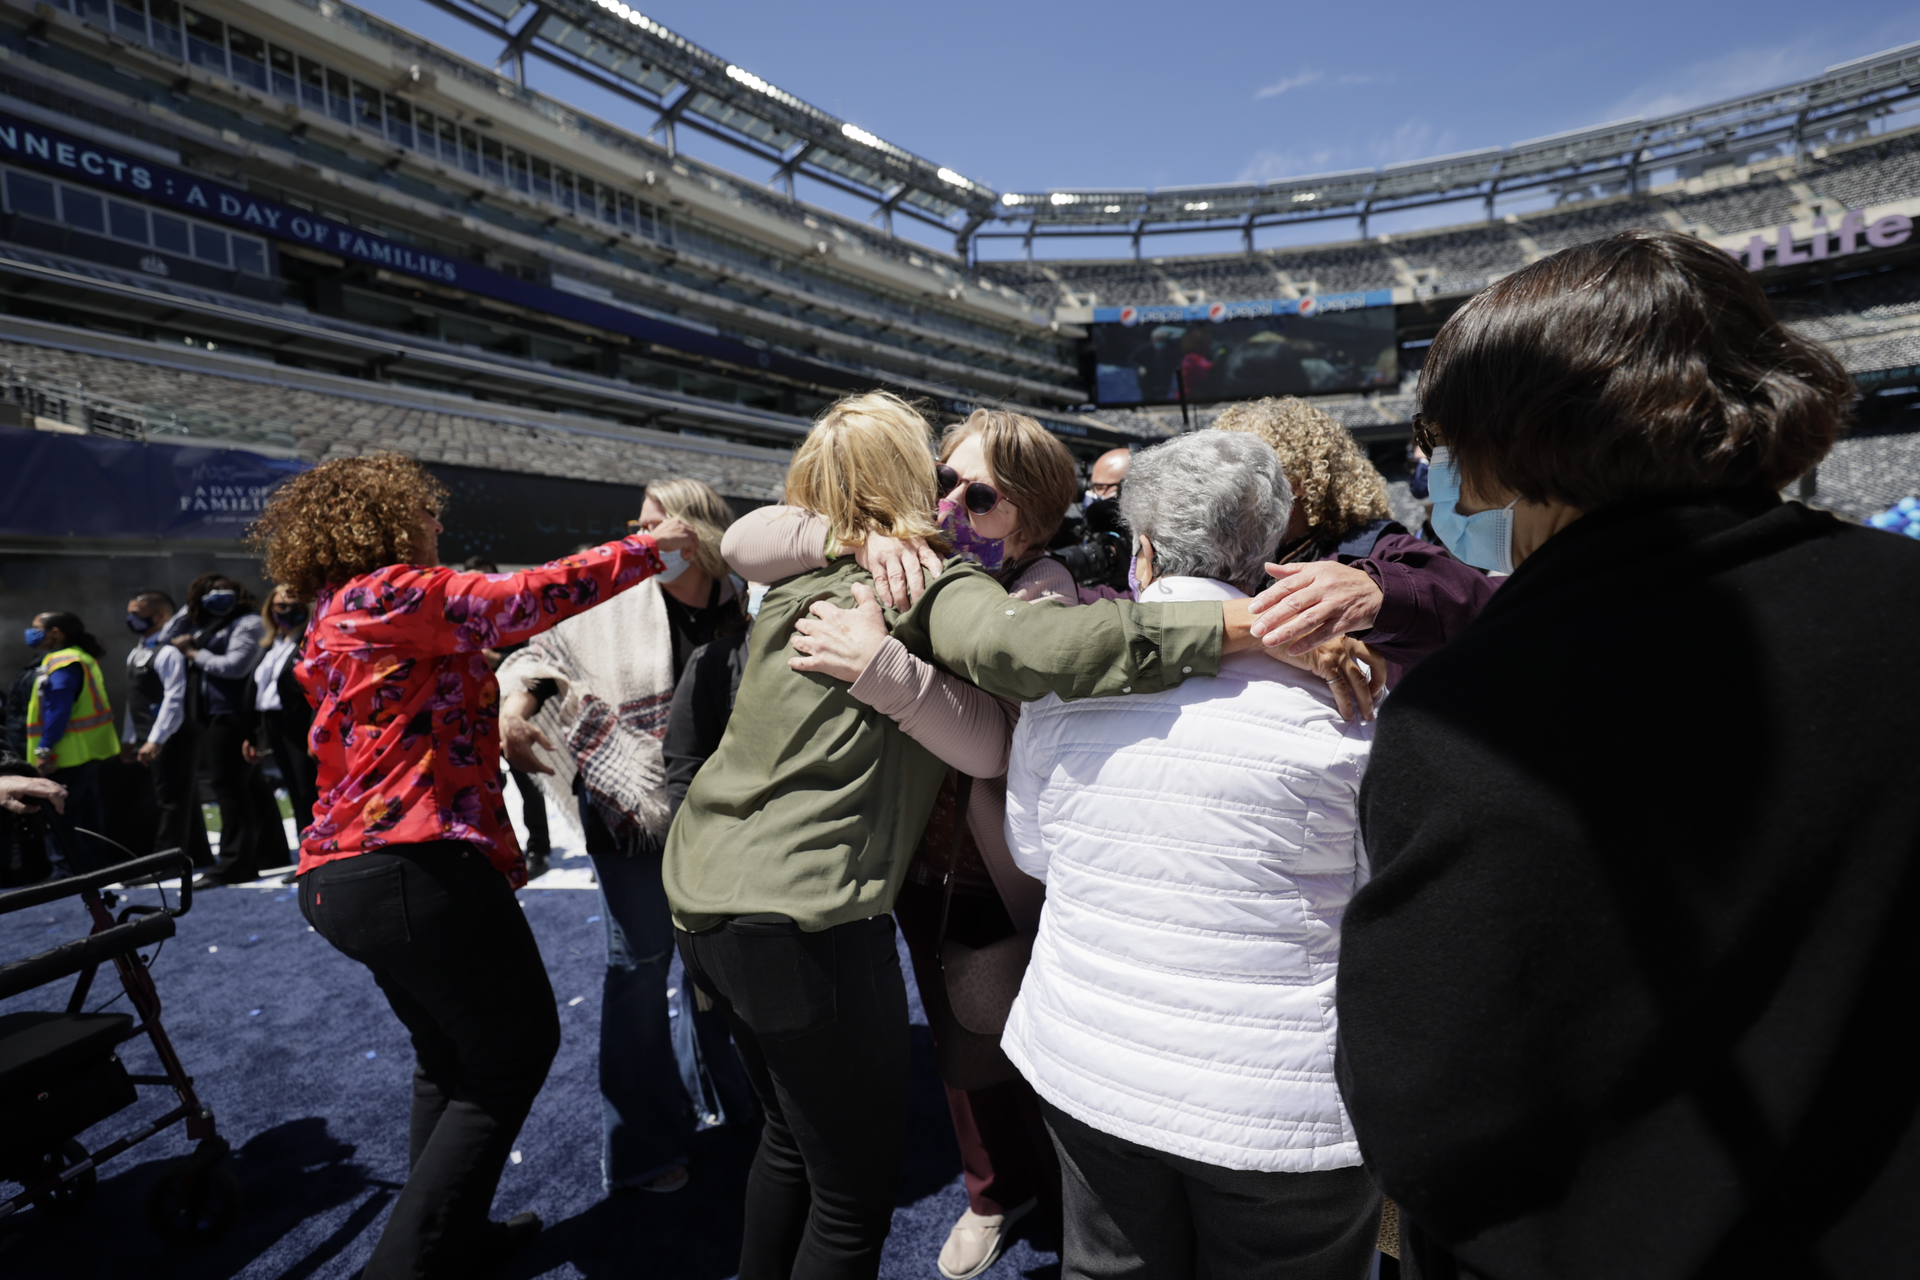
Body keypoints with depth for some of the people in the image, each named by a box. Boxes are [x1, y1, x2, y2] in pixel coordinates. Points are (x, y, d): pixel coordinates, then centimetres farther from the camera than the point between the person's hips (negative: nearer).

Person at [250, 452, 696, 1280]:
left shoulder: (332, 622, 18)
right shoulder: (390, 591, -12)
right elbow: (528, 598, -17)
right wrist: (648, 549, -10)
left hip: (344, 872, 10)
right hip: (416, 868, -10)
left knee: (450, 1055, 23)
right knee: (516, 1049, 4)